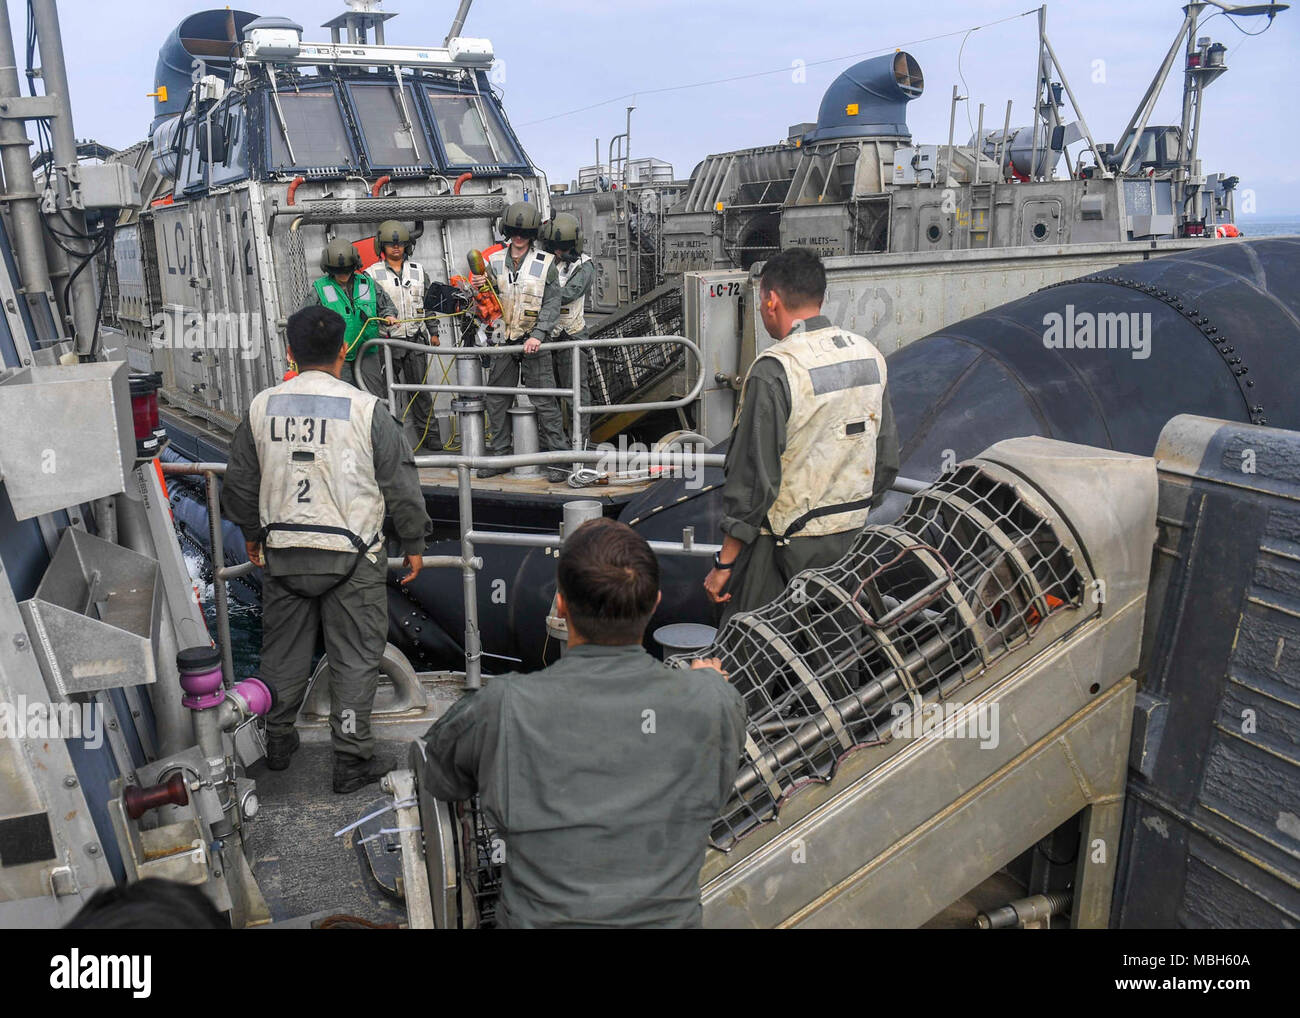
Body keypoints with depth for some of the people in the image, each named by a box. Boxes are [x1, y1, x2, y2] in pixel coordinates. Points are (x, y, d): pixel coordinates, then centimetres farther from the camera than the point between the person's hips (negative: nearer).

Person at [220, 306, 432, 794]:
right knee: (355, 657, 6)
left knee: (283, 650, 19)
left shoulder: (262, 406, 0)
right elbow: (401, 484, -7)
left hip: (281, 553, 4)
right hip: (351, 554, -4)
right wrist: (414, 543, 6)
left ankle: (278, 741, 35)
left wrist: (252, 534, 26)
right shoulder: (365, 408, -11)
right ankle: (351, 760, 12)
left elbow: (240, 483, 11)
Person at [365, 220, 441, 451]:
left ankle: (428, 433, 15)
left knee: (419, 388, 7)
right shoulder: (372, 274, 1)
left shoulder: (418, 271, 11)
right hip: (387, 341, -2)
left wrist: (433, 332, 14)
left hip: (416, 339, 2)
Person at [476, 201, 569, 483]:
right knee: (496, 400, 8)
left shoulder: (545, 263, 0)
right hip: (503, 342, 4)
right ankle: (499, 455, 19)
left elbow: (551, 304, -4)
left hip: (533, 342, -4)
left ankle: (557, 458, -1)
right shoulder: (495, 262, 9)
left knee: (545, 401, -6)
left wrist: (538, 335, -16)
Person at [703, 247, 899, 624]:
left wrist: (724, 563, -12)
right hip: (851, 535, 7)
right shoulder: (869, 355, 4)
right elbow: (888, 459, 11)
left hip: (784, 545, -7)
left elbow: (754, 477, -19)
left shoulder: (774, 370, -18)